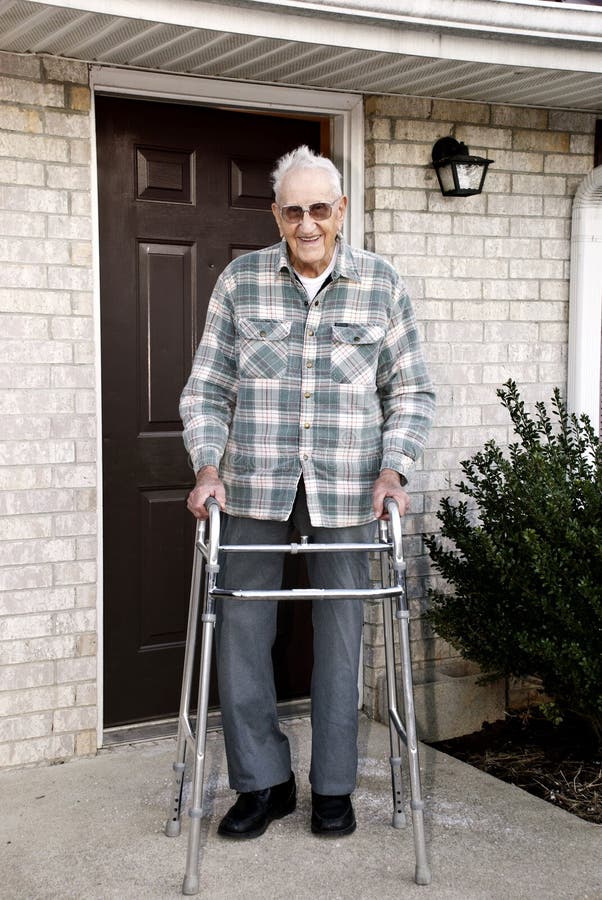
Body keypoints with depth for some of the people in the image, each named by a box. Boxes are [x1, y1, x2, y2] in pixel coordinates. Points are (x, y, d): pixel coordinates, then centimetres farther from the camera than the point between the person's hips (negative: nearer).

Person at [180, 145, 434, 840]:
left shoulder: (381, 284, 4)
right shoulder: (240, 281, 4)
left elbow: (410, 391, 7)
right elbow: (206, 389, 5)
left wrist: (393, 468, -6)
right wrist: (208, 465, -8)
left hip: (346, 491, 0)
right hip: (256, 487, 1)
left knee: (340, 632, 6)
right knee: (240, 628, 2)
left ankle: (333, 786, 22)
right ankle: (263, 781, 19)